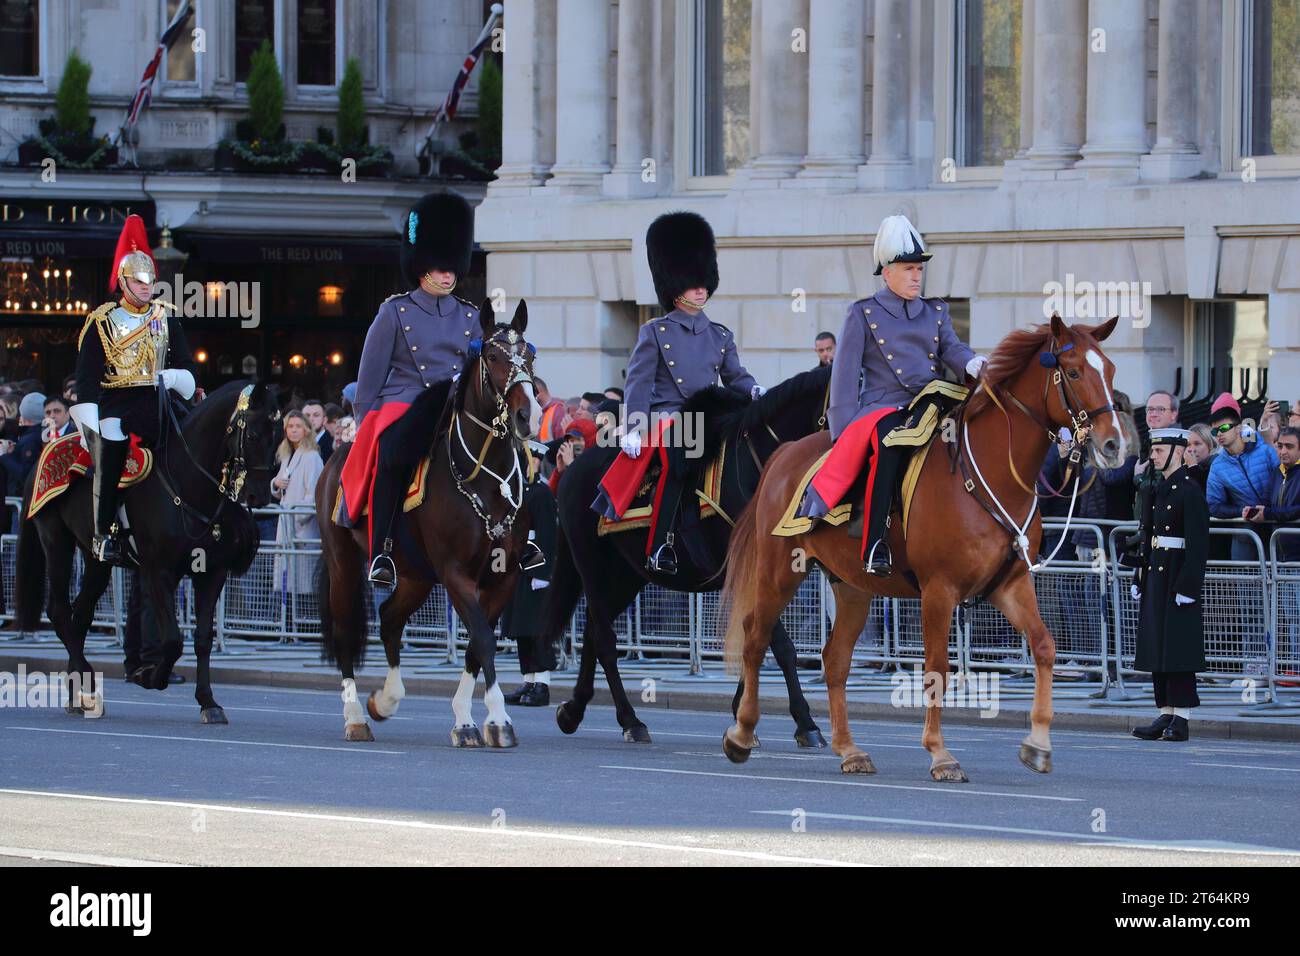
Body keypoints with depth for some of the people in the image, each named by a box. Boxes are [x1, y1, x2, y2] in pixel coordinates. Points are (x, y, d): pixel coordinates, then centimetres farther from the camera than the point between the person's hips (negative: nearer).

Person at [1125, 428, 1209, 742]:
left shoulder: (1189, 491, -10)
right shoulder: (1154, 489, 15)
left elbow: (1198, 542, -14)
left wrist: (1188, 585, -18)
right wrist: (1139, 578, 17)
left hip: (1177, 576, -8)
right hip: (1154, 576, 8)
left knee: (1178, 649, -7)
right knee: (1157, 647, 8)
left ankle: (1180, 720, -6)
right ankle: (1166, 715, 12)